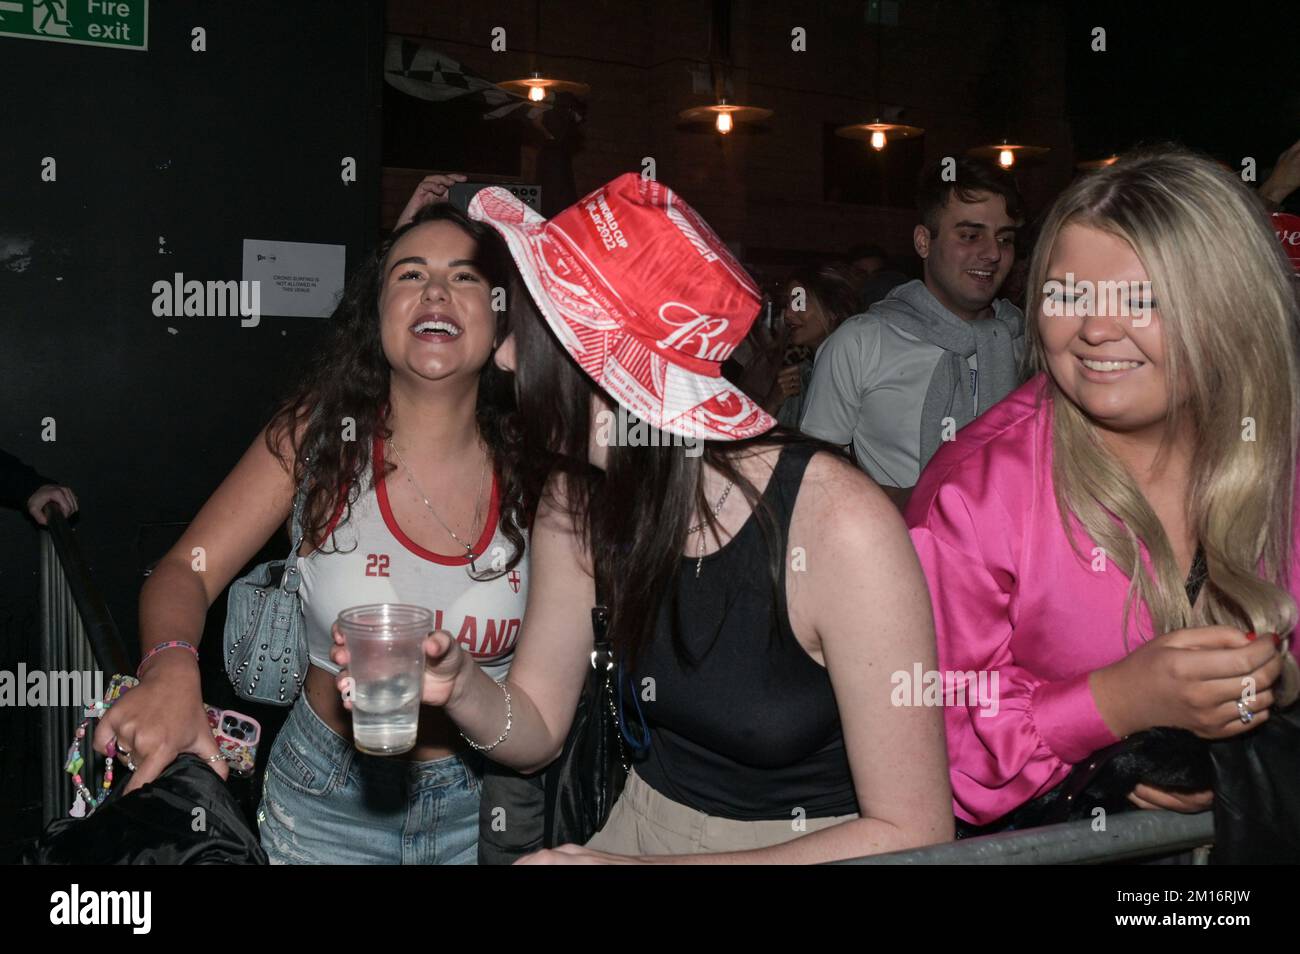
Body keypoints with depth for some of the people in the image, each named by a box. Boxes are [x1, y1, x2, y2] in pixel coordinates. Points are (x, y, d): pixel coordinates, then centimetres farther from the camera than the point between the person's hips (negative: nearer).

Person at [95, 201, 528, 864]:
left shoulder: (533, 463, -12)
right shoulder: (319, 434, -13)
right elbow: (187, 571, -15)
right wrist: (172, 670, -35)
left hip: (481, 801, 1)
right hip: (326, 802, 0)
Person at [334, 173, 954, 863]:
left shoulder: (837, 525, -25)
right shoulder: (576, 502, -7)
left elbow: (912, 835, -21)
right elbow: (536, 733, 2)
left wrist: (654, 863, -26)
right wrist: (459, 685, -19)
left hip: (819, 845, -2)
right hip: (644, 827, 3)